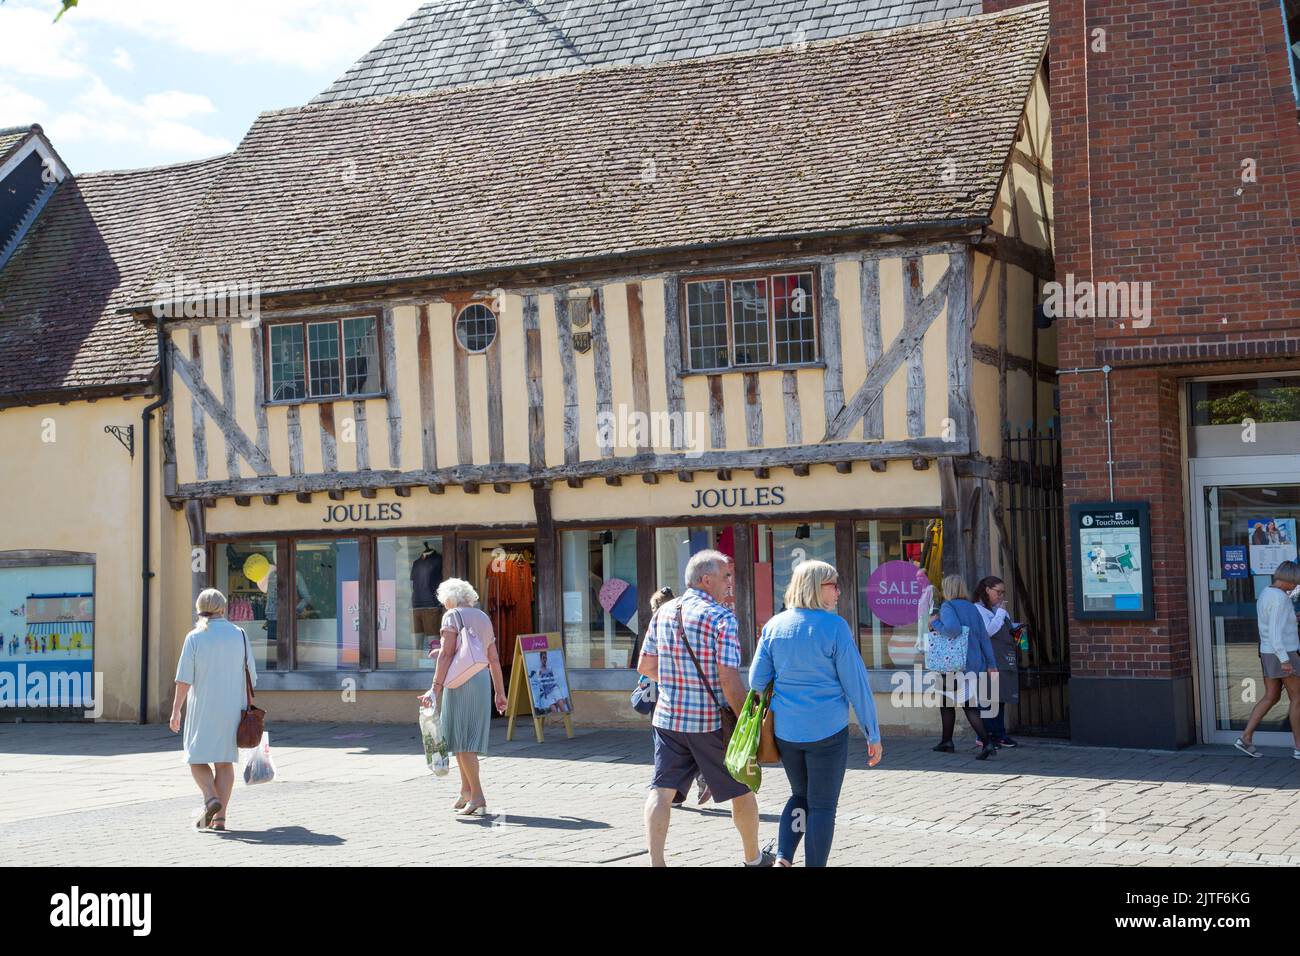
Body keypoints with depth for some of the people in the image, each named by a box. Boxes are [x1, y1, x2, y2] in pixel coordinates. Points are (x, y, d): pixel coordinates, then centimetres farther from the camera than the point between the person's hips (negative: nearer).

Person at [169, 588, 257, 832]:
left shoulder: (195, 637, -5)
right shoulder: (239, 635, 2)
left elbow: (184, 679, -10)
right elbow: (251, 677, 4)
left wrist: (176, 710, -5)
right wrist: (246, 705, 16)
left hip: (203, 709, -2)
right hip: (232, 708, 2)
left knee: (197, 759, 10)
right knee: (225, 762, 8)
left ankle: (211, 798, -14)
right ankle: (219, 817, 3)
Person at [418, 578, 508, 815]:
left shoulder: (452, 616, -3)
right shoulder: (484, 618, 18)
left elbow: (446, 654, -14)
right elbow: (494, 659, 17)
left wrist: (436, 687, -18)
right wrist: (500, 692, 20)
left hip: (460, 680, -7)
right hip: (483, 679, 7)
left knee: (462, 739, -5)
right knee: (468, 738, 15)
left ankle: (477, 796, -10)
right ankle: (466, 792, 17)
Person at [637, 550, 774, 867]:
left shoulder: (663, 613, 4)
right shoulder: (721, 618, -15)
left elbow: (645, 666, 9)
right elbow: (729, 679, -20)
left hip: (668, 718, 5)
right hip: (713, 721, -4)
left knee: (662, 790, 3)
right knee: (741, 788, 14)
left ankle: (655, 862, -8)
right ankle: (753, 858, 30)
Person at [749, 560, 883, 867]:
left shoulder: (774, 625, 2)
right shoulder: (834, 626, -12)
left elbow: (757, 680, 5)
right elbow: (856, 684, -10)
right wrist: (873, 735, -3)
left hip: (785, 730, 5)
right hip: (827, 730, -5)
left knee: (800, 795, 22)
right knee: (822, 805, 7)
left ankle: (782, 859, 7)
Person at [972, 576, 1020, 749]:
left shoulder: (1000, 609, 21)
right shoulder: (977, 609, -6)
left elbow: (1008, 630, 29)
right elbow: (989, 631, -18)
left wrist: (1016, 629, 7)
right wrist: (1001, 612, -12)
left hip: (1005, 662, 9)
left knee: (1001, 699, 10)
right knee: (989, 698, -10)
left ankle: (999, 735, 15)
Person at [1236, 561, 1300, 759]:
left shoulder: (1265, 595, 11)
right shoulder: (1279, 598, -19)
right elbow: (1275, 630, -25)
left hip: (1268, 654, 9)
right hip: (1284, 655, -9)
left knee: (1271, 698, 11)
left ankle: (1246, 738, 3)